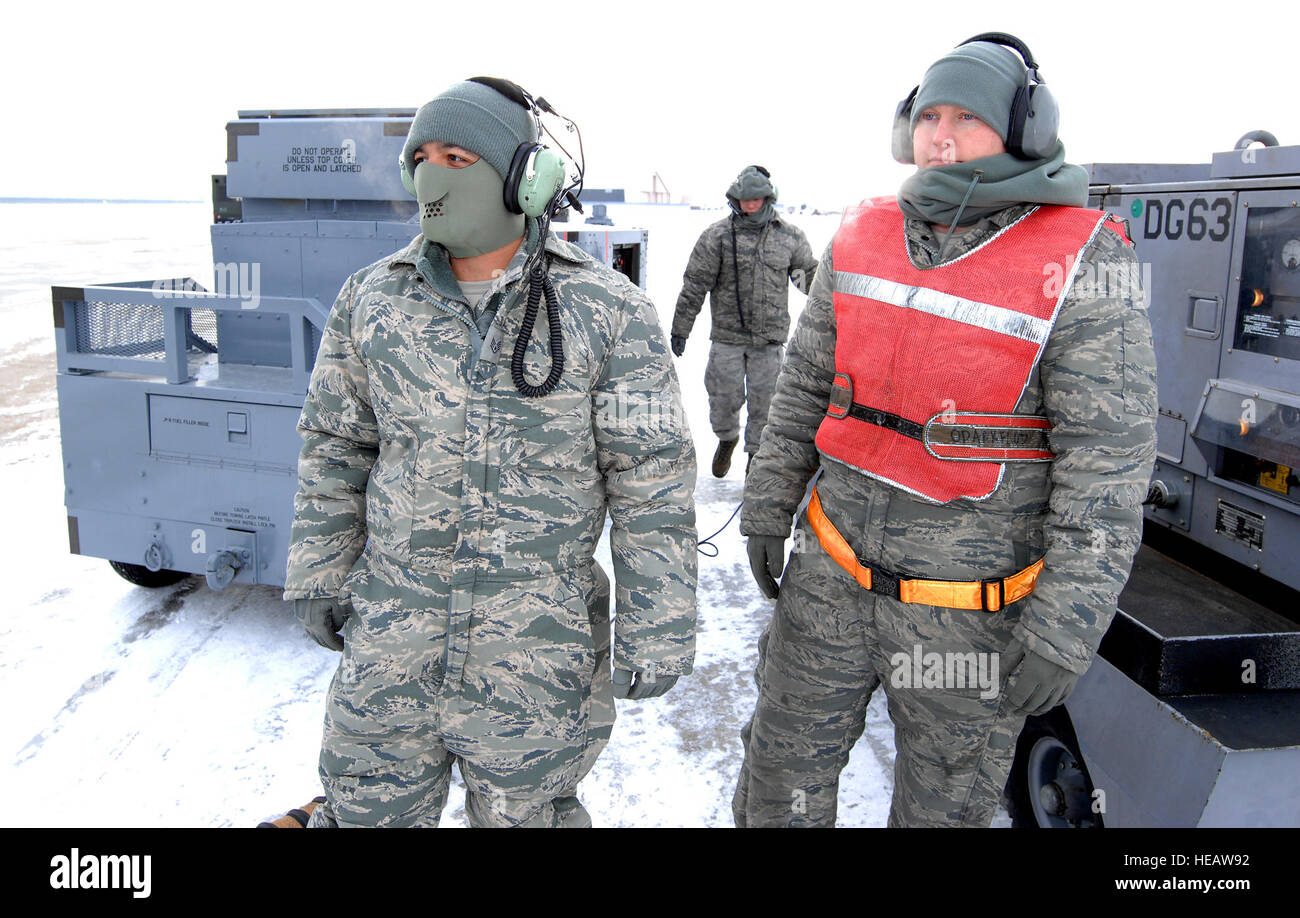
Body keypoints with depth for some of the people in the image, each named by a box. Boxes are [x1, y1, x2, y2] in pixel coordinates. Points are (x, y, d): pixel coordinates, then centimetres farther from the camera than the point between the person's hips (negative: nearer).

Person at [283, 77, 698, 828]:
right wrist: (320, 572, 11)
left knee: (524, 810, 17)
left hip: (538, 654, -2)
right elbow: (336, 446, 10)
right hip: (390, 639, 3)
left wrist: (657, 629, -9)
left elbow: (654, 481, -9)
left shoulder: (609, 313, -11)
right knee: (369, 808, 17)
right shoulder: (372, 300, -1)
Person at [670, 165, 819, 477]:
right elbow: (694, 285, -1)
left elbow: (811, 276, 17)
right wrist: (680, 329, -1)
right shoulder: (717, 235, -2)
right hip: (727, 336, -1)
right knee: (724, 396, 3)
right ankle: (727, 439, 34)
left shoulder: (790, 236, 4)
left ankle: (756, 455, 23)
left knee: (764, 400, 4)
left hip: (770, 338, 1)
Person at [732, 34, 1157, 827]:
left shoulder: (1081, 262, -14)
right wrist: (768, 508, 11)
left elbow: (1110, 455, -15)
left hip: (973, 605, -4)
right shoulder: (865, 239, 0)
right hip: (835, 575, 4)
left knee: (946, 799, 17)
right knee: (784, 768, 18)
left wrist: (1067, 630, -17)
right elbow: (805, 386, 9)